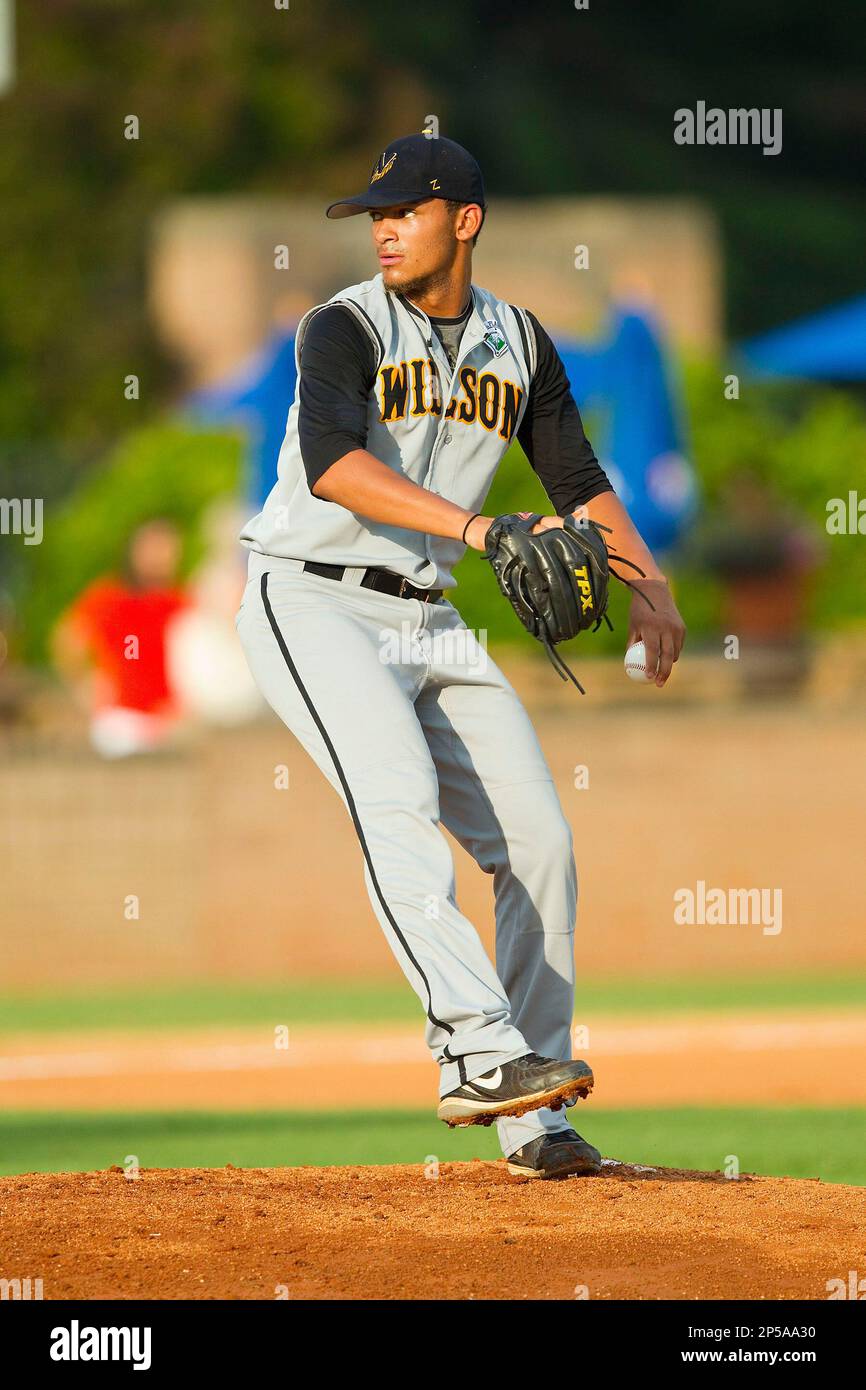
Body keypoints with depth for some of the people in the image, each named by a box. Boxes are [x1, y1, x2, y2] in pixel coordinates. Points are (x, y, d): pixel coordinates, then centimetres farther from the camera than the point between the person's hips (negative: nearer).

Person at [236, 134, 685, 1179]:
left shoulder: (517, 343, 8)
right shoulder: (345, 330, -12)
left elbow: (577, 478, 13)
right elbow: (331, 463, -30)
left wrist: (649, 583, -6)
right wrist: (472, 526, -43)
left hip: (431, 619, 6)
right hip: (314, 607, -6)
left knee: (538, 841, -2)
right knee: (400, 804, -27)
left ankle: (531, 1121, 3)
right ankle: (481, 1055, -37)